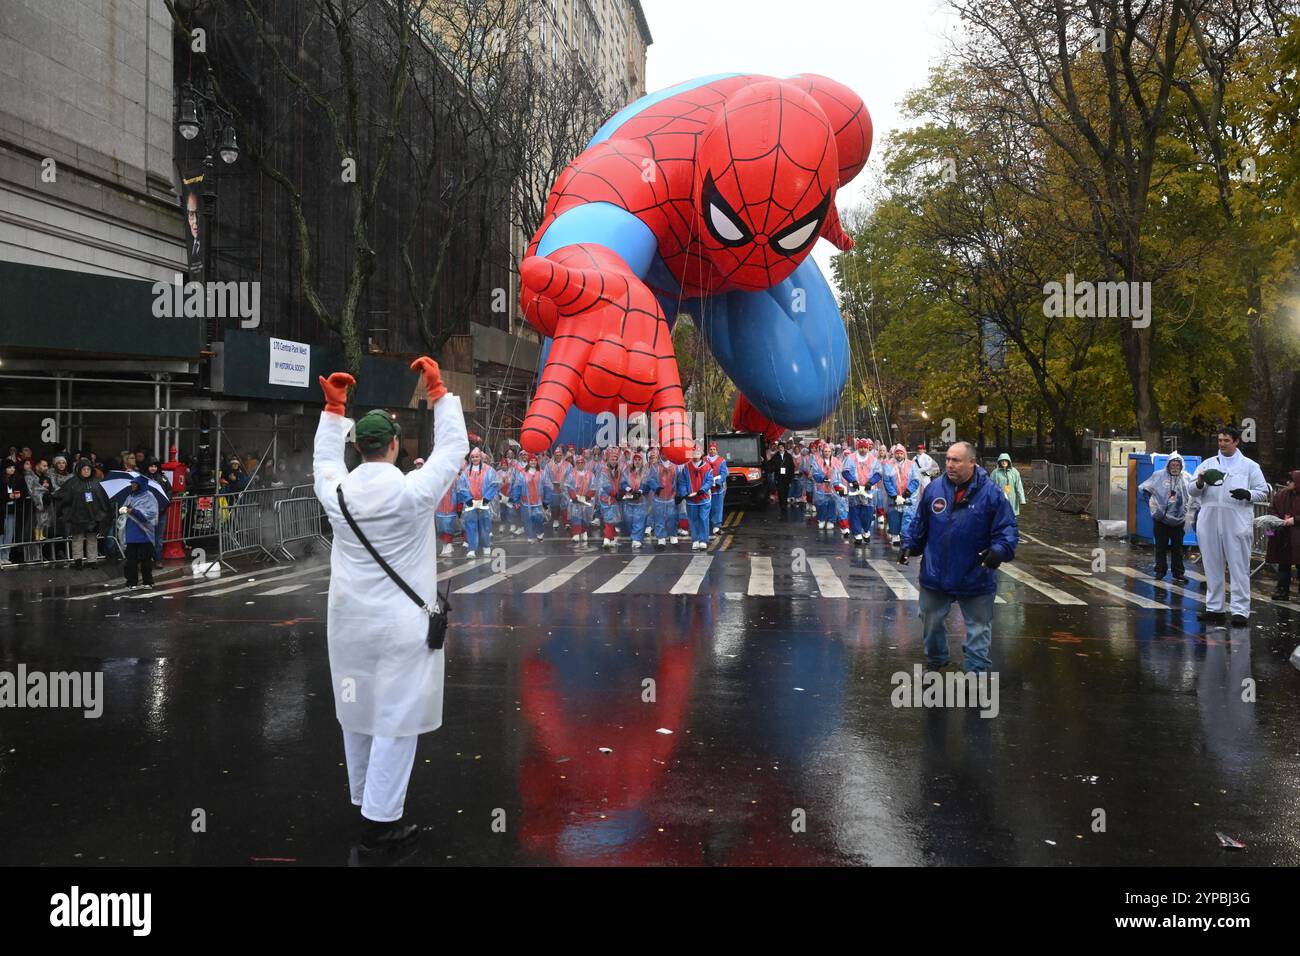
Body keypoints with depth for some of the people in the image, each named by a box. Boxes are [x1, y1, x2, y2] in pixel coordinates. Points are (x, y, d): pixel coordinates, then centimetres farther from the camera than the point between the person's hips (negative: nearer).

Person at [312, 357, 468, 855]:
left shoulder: (336, 492, -3)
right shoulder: (413, 491, -16)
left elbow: (324, 459, 19)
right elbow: (453, 448, -4)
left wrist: (333, 408, 24)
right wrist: (439, 390, 1)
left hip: (350, 622, 6)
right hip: (401, 626, -6)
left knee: (357, 713, 17)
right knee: (395, 721, 1)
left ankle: (365, 801, 33)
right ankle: (379, 823, 5)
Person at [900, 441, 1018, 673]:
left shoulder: (991, 493, -11)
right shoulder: (934, 488, -1)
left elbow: (1007, 529, -9)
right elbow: (919, 524, 11)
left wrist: (999, 550, -26)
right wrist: (909, 545, 1)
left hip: (975, 578, -3)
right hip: (934, 575, 3)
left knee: (978, 628, 7)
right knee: (931, 623, 19)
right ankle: (935, 663, 42)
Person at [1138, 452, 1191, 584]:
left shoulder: (1186, 478, 1)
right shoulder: (1158, 475, -4)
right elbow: (1143, 488, 3)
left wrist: (1186, 509, 5)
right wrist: (1151, 504, -1)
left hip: (1179, 519, 1)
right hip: (1161, 519, -1)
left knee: (1177, 548, 6)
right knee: (1161, 547, 6)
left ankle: (1178, 573, 12)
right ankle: (1159, 570, 15)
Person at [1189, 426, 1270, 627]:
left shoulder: (1249, 466, 8)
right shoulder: (1208, 464, 15)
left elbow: (1263, 492, 5)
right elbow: (1191, 492, 10)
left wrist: (1247, 494, -14)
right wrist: (1199, 483, -11)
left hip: (1237, 524, -3)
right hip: (1209, 522, 3)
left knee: (1239, 568, -3)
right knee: (1212, 567, 10)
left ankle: (1240, 610, 0)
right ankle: (1214, 608, 18)